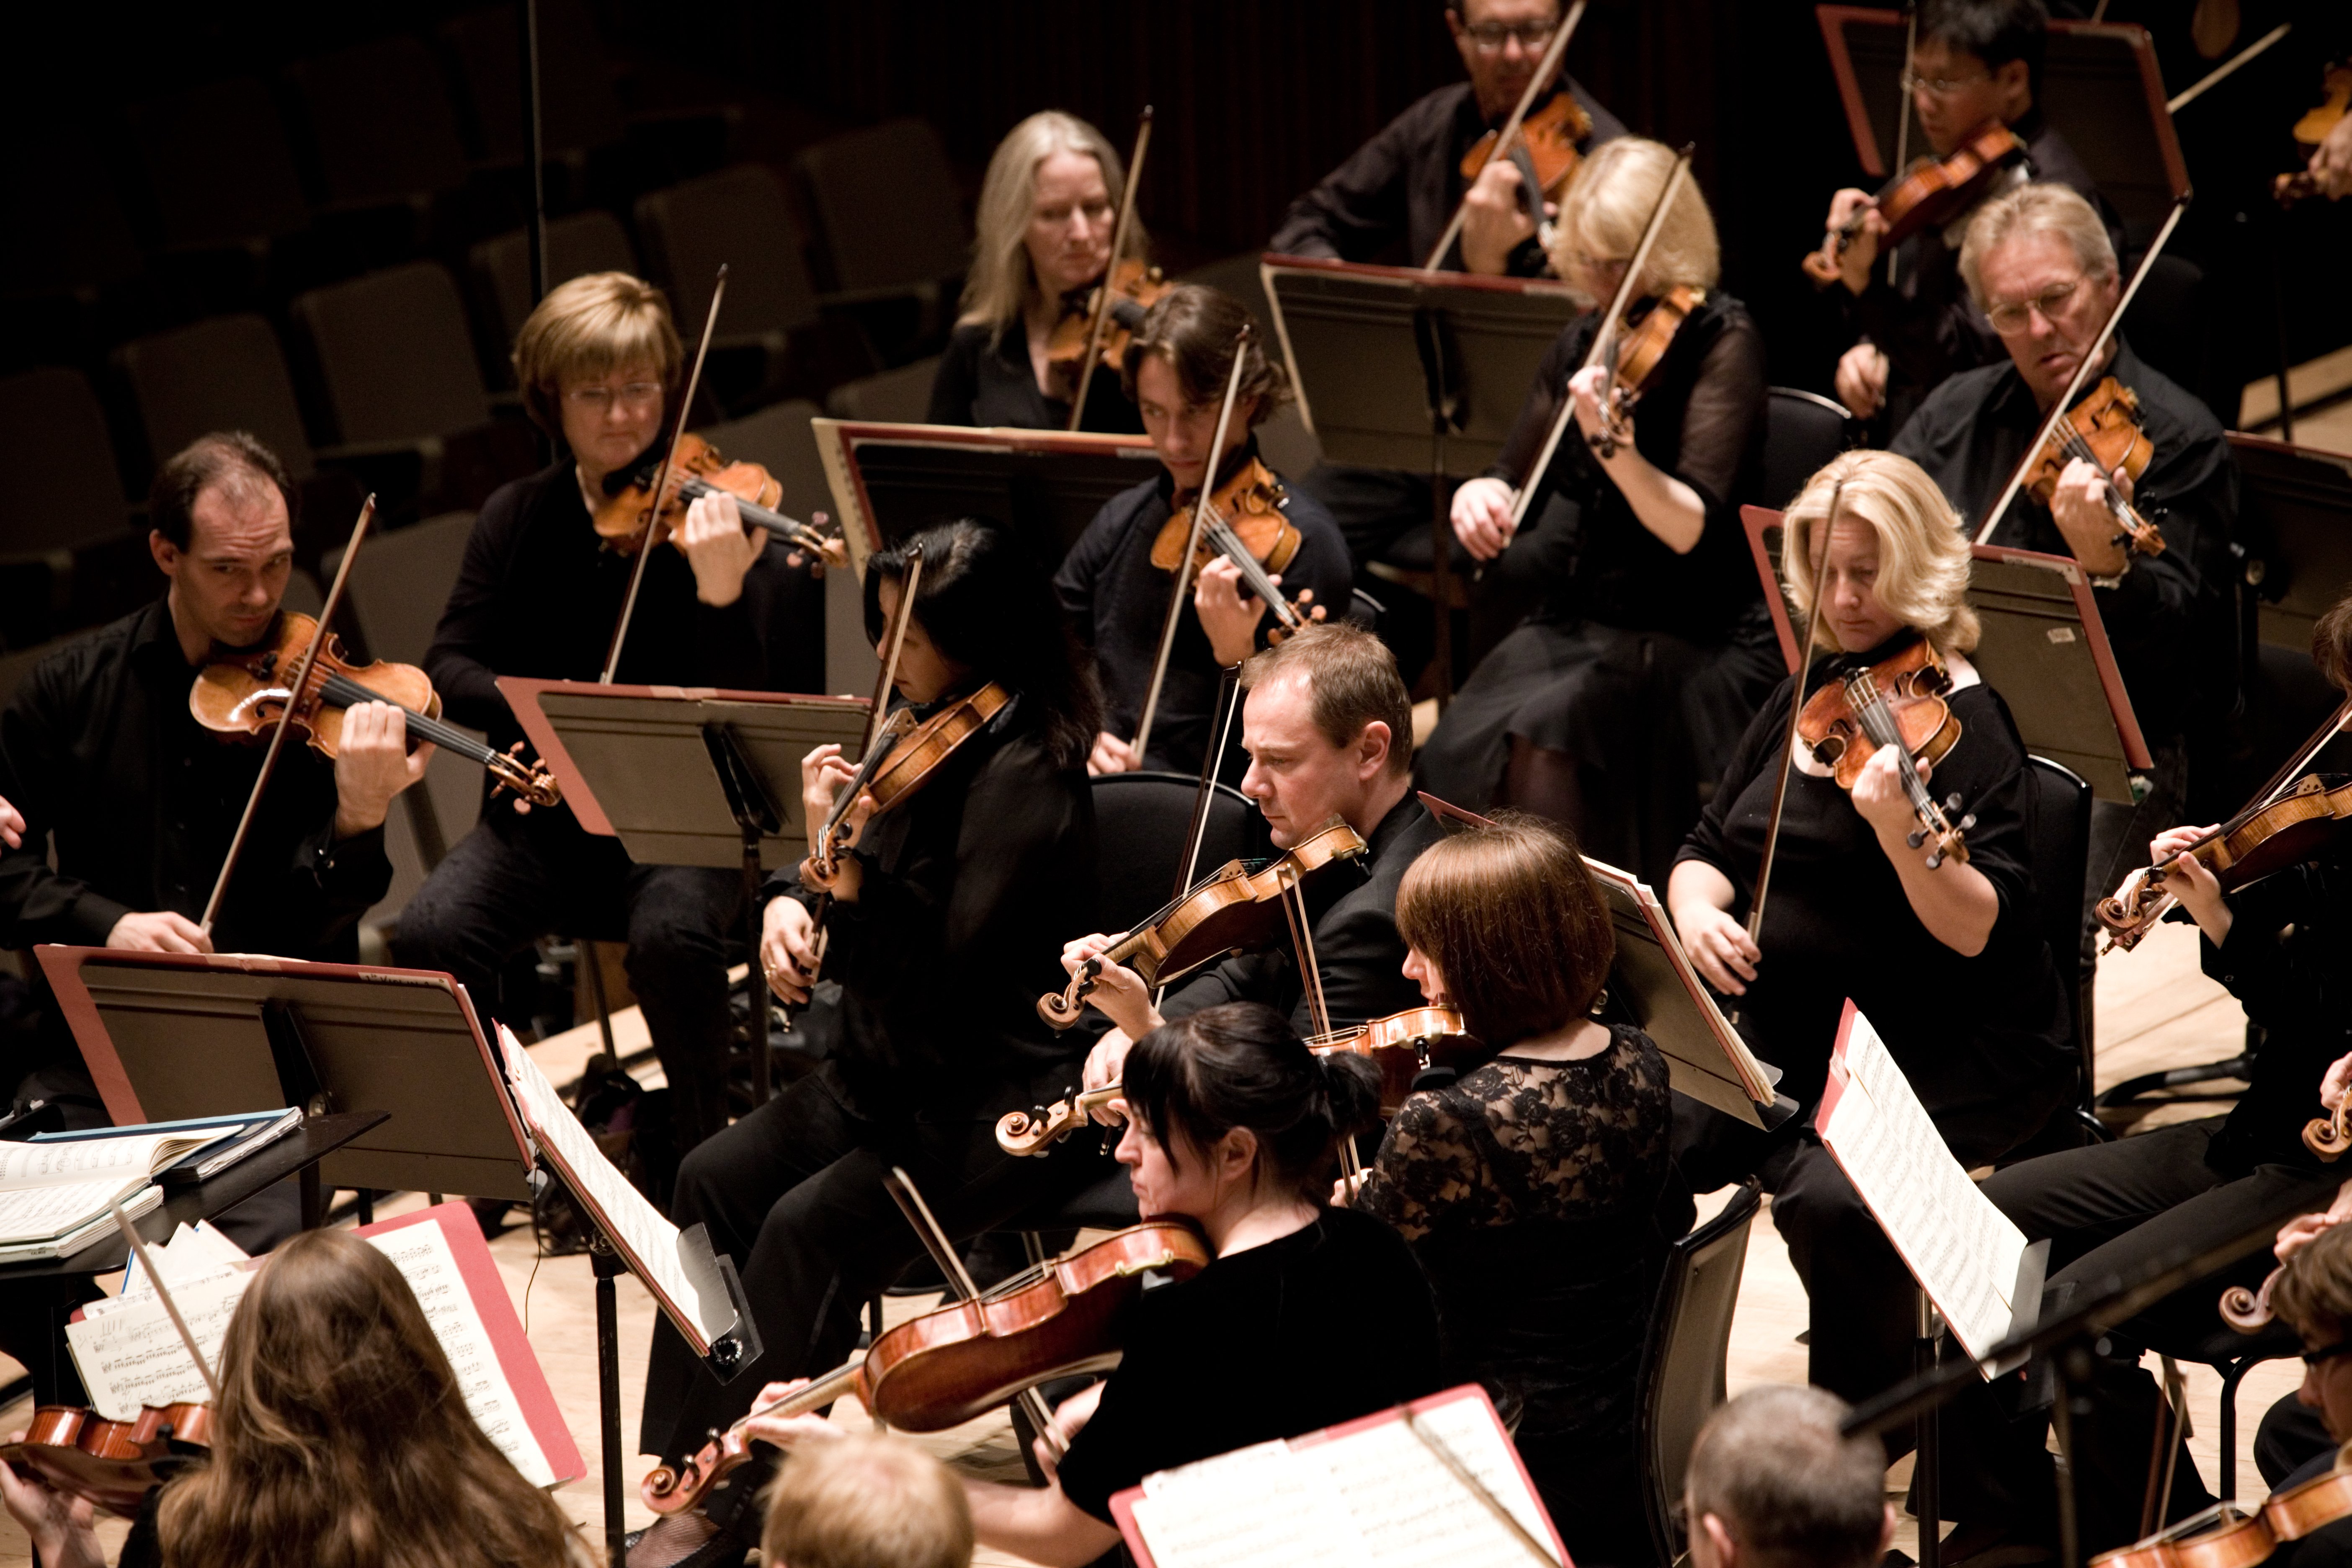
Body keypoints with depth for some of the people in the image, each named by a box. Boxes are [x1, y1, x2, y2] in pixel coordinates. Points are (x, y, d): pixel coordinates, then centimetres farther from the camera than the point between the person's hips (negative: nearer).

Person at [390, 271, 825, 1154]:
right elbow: (449, 671, 0)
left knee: (672, 935, -35)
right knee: (431, 936, -25)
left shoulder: (704, 517, -6)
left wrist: (722, 590, -34)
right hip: (547, 816, 3)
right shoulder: (519, 520, 6)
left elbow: (735, 711, -15)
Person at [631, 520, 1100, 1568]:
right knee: (717, 1180, -7)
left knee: (811, 1227, -24)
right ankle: (692, 1473, -6)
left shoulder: (1025, 777, -21)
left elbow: (936, 979, -26)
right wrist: (788, 905, -4)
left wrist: (845, 859, -32)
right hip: (898, 1071, 9)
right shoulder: (935, 738, 7)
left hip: (1003, 1108, -9)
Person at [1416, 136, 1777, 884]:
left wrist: (1612, 446, -38)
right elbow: (1517, 482, 17)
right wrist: (1480, 498, -8)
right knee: (1456, 742, -22)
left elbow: (1691, 528, -19)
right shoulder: (1581, 346, 10)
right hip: (1574, 622, 6)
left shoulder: (1721, 343, -9)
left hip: (1696, 644, -6)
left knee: (1540, 737, -32)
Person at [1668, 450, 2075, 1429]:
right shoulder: (1809, 697, 11)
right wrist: (1696, 913, -9)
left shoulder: (1958, 718, -10)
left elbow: (1976, 933, -20)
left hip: (1951, 1054, -7)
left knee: (1829, 1198, -34)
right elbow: (1709, 850, 15)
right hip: (1784, 1035, 7)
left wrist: (1899, 833, -39)